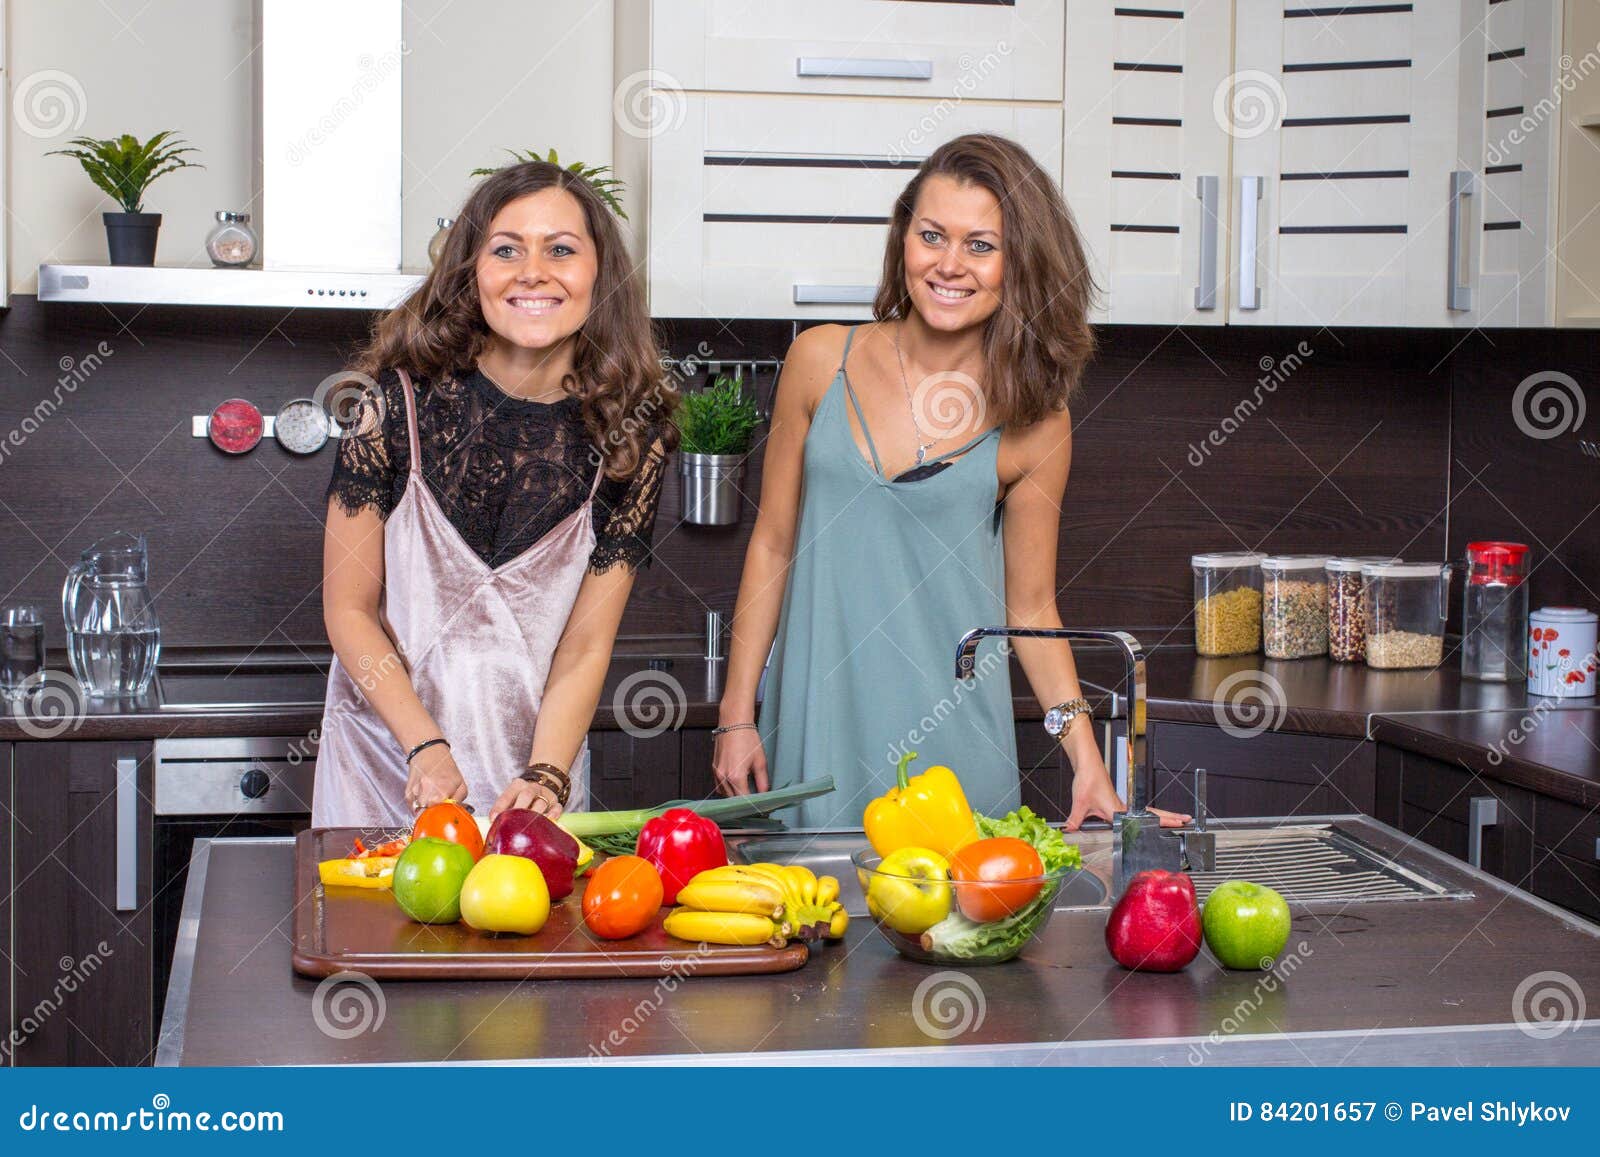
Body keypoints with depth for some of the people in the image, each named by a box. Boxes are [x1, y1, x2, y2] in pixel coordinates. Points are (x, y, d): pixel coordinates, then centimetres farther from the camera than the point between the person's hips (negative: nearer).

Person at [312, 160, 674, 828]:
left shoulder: (632, 432, -8)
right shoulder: (400, 400, -12)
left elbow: (587, 643, -7)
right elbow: (348, 609, -8)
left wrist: (545, 776, -20)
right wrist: (427, 748, -18)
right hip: (385, 766, -1)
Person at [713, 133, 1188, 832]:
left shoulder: (1035, 421, -2)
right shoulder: (822, 362, 0)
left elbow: (1031, 608, 5)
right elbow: (772, 544, 6)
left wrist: (1087, 762, -4)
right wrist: (737, 713, 4)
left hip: (953, 737, -1)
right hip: (819, 719, 1)